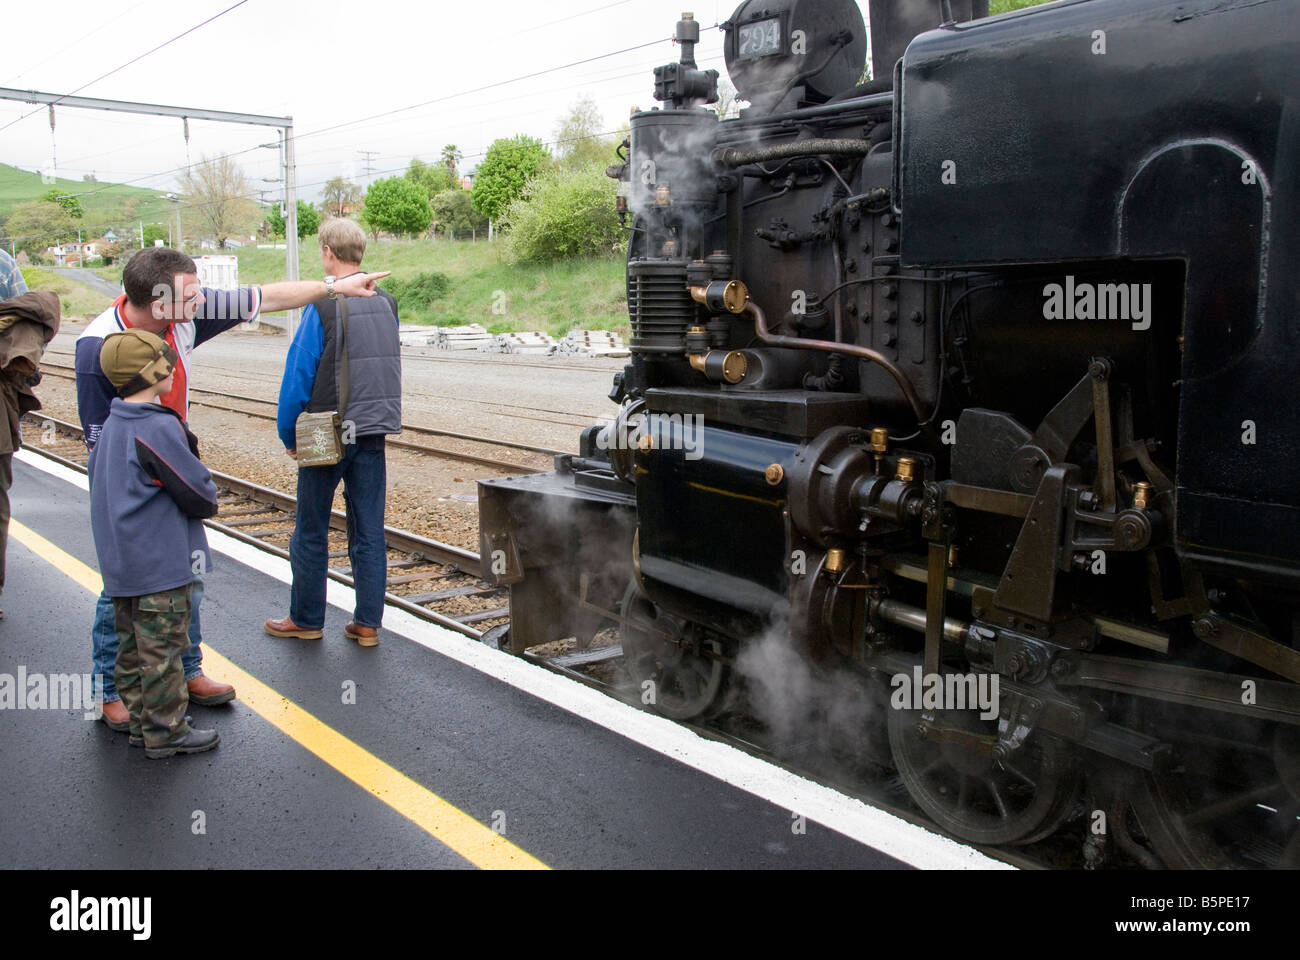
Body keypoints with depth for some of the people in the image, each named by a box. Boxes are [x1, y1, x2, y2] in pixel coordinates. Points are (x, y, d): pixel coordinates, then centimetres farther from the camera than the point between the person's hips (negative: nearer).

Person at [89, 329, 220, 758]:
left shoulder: (112, 424, 8)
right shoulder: (159, 428, -20)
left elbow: (97, 475, 20)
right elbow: (198, 493, -18)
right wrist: (208, 500, 6)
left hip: (120, 562, 9)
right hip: (160, 563, -9)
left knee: (132, 647, 16)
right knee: (162, 649, 1)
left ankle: (142, 722, 27)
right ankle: (165, 733, 10)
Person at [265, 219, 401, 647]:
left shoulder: (322, 307, -13)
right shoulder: (387, 303, 4)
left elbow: (298, 375, -10)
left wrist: (288, 435, 1)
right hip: (374, 434, 5)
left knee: (311, 532, 10)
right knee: (369, 532, 9)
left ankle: (306, 619, 22)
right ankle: (368, 624, 13)